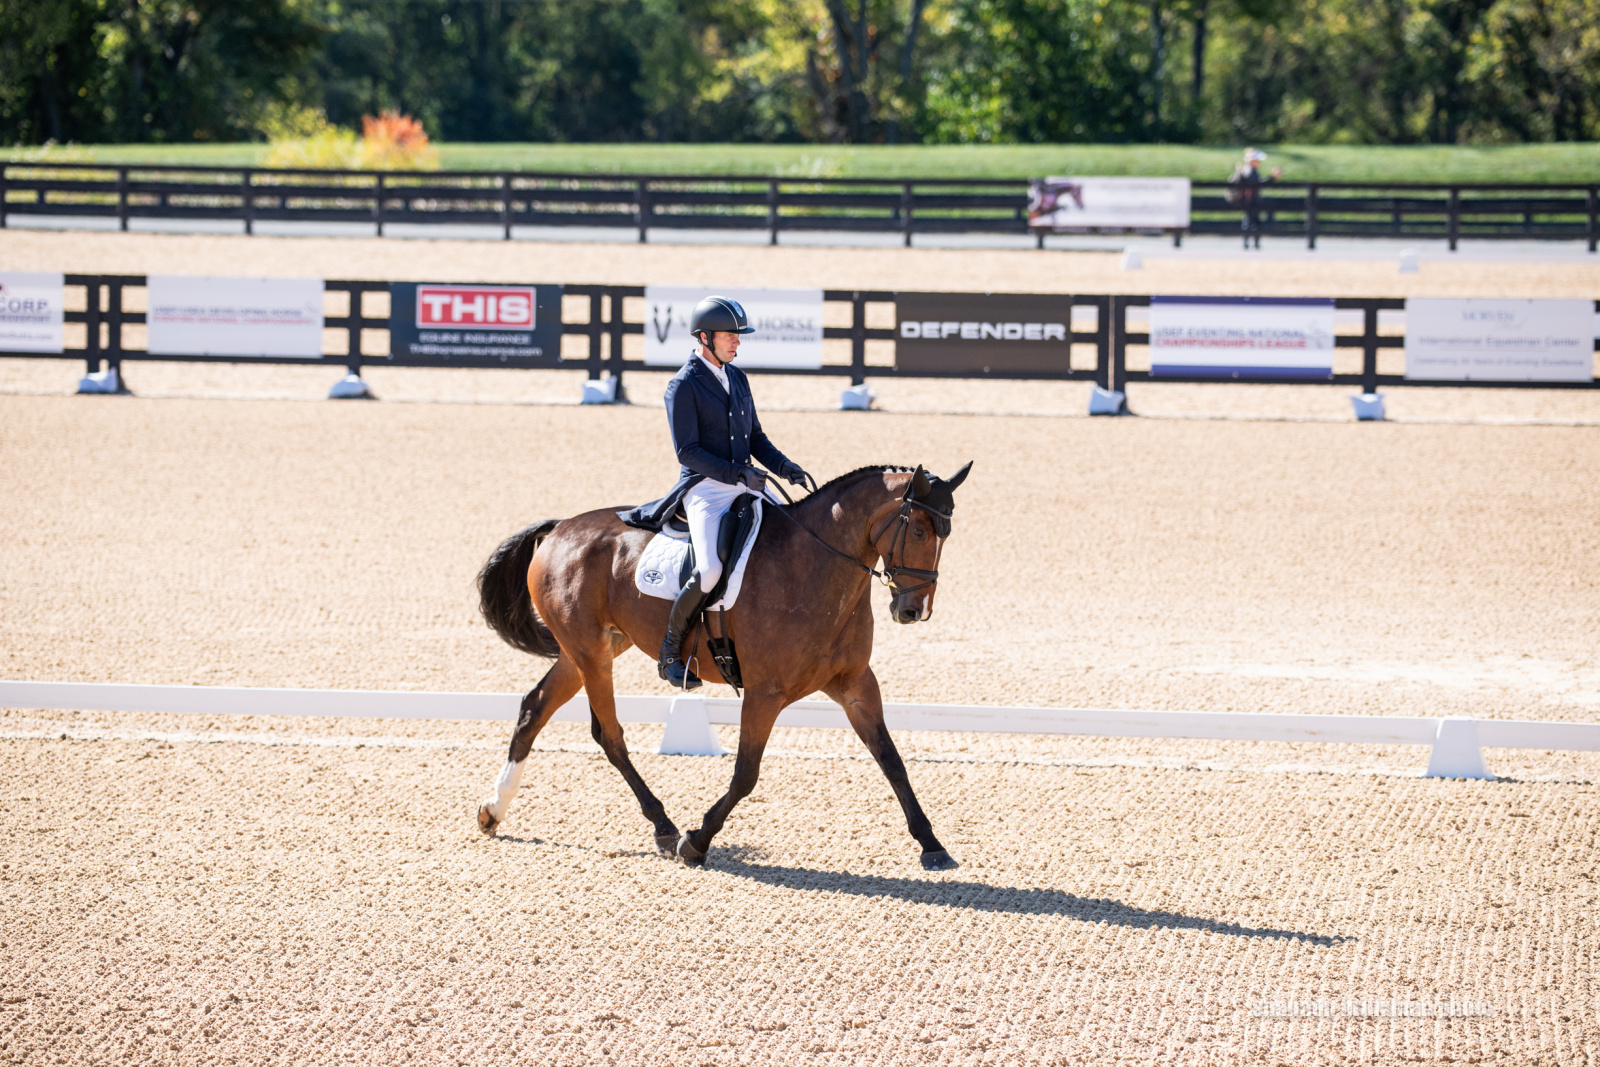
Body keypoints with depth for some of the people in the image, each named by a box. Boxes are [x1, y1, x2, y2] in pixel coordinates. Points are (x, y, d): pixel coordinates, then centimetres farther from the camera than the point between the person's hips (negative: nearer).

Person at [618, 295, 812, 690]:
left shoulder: (736, 378, 15)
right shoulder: (683, 386, -8)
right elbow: (688, 451, -14)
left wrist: (784, 466, 3)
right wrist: (738, 474, -23)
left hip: (744, 486, 8)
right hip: (705, 490, -8)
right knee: (710, 570, -27)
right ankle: (670, 651, -11)